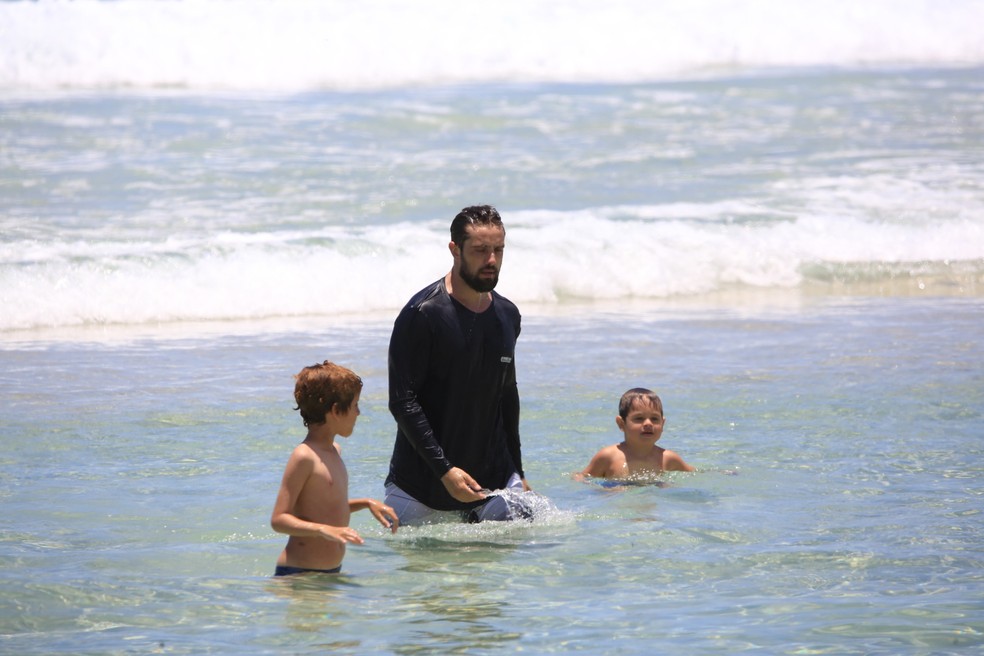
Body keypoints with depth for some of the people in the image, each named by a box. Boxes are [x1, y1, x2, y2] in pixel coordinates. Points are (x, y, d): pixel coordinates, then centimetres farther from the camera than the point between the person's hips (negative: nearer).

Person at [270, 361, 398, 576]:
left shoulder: (334, 451, 17)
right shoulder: (304, 457, -12)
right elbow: (279, 519, -16)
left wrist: (366, 503, 22)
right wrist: (324, 530, -27)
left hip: (331, 572, 9)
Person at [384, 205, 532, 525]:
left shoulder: (507, 315, 8)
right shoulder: (422, 314, -13)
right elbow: (402, 402, -16)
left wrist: (517, 472, 17)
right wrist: (444, 470, -21)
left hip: (495, 480, 5)